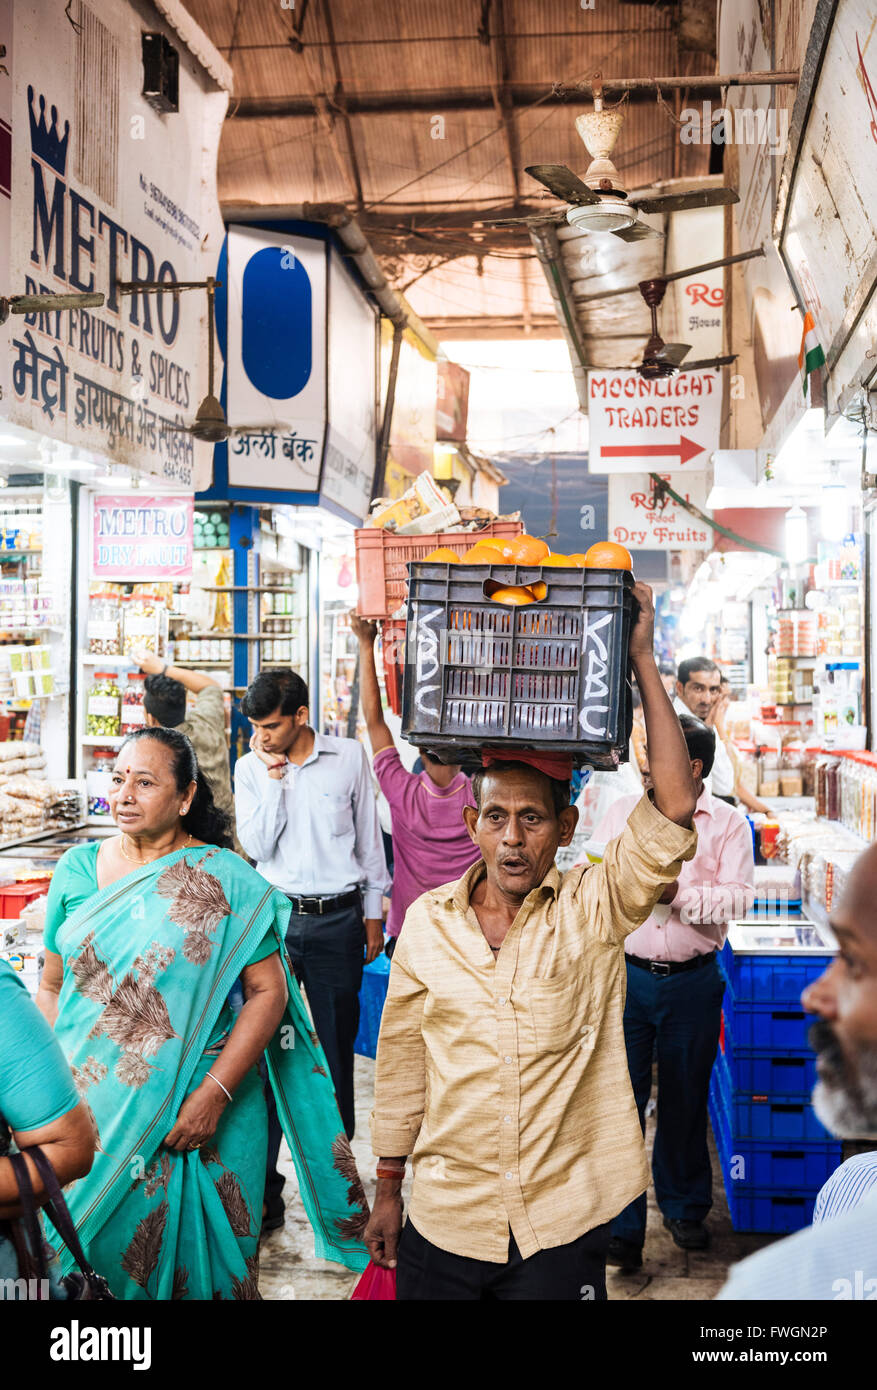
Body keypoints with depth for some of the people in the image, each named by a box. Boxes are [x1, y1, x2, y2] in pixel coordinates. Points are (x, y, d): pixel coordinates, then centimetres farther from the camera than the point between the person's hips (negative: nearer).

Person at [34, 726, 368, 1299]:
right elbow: (52, 988, 9)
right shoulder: (77, 870, 4)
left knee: (197, 1252, 8)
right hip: (88, 1108, 3)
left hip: (198, 1113, -3)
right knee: (93, 1245, 14)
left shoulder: (225, 880, -7)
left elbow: (269, 993, -10)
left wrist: (214, 1095, -17)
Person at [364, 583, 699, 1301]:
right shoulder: (427, 919, -1)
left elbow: (673, 809, -21)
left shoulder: (594, 909, -7)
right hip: (443, 1219, 2)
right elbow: (400, 1059, 7)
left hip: (563, 1227, -2)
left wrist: (642, 657, -20)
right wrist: (387, 1189, 11)